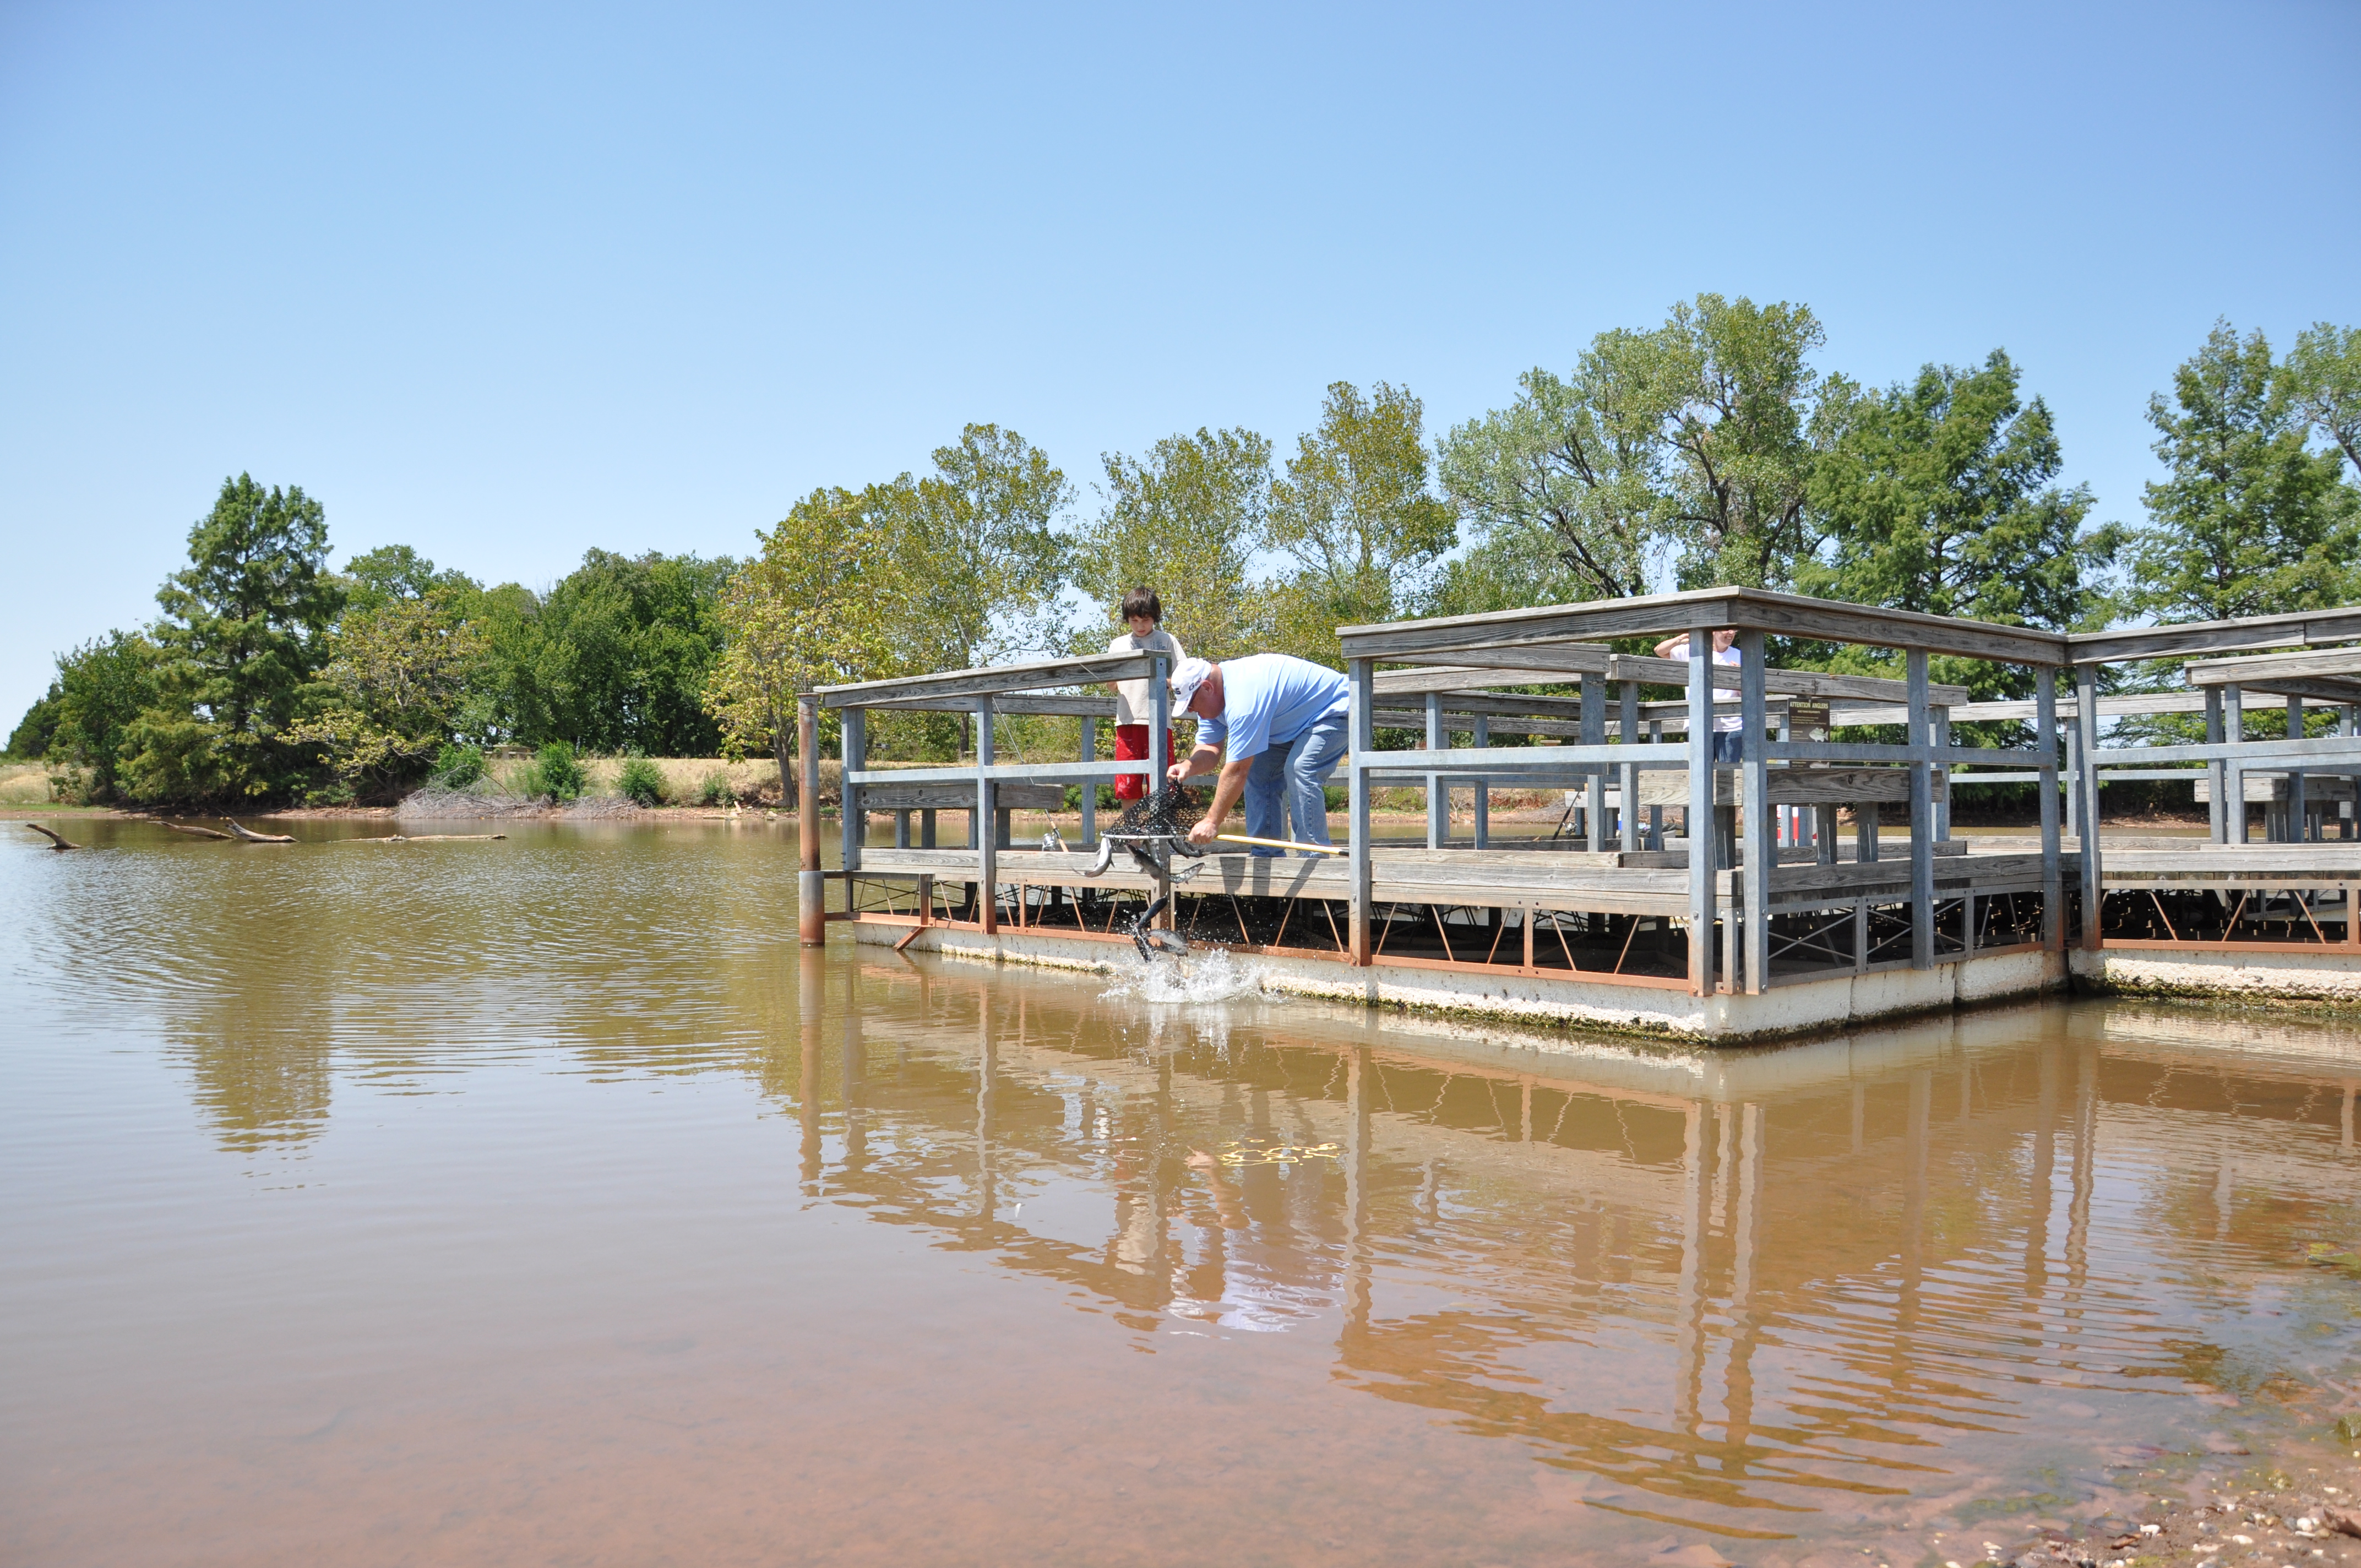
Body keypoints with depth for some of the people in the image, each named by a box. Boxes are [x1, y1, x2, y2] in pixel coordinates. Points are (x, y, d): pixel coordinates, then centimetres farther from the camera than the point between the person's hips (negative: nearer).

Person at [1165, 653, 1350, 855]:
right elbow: (1211, 749, -5)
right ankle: (1267, 855, 6)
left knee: (1300, 771, -28)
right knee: (1258, 772, 2)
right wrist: (1189, 765, -28)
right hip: (1296, 723, 10)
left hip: (1335, 711, -10)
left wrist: (1212, 822, -32)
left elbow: (1237, 770, -35)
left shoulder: (1242, 698, -35)